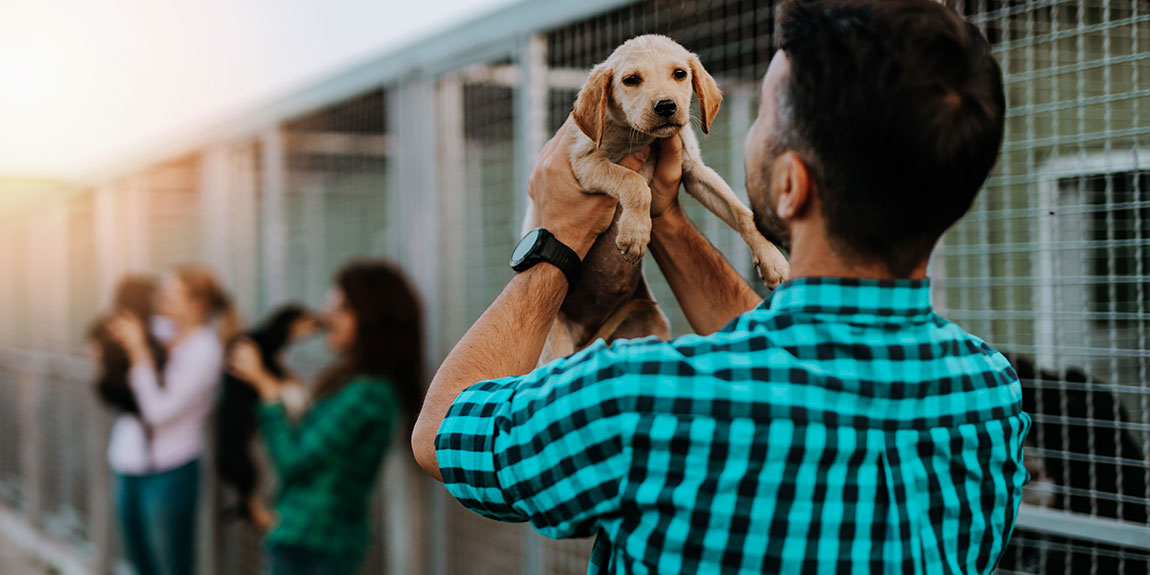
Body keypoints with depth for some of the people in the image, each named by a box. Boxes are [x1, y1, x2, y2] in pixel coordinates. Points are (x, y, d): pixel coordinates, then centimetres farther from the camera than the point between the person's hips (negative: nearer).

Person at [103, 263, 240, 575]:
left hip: (168, 474, -7)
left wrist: (138, 350, -19)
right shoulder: (162, 330, 4)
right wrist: (122, 342, -4)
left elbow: (158, 410, -21)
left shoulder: (204, 350, -15)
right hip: (129, 466, 7)